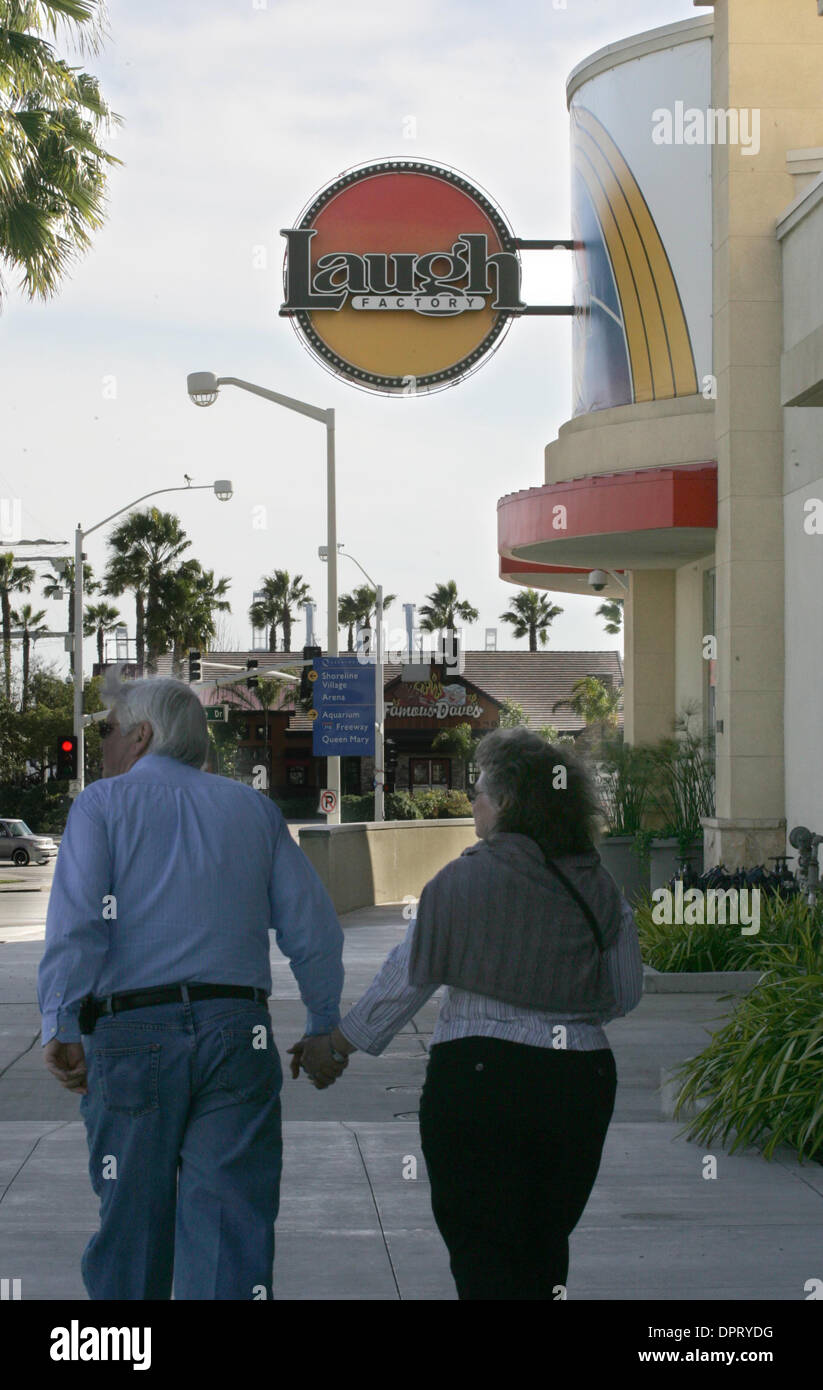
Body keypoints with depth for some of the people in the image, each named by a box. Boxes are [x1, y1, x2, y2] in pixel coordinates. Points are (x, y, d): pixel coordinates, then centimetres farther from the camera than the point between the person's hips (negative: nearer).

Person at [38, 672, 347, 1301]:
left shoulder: (102, 804, 6)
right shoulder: (254, 807, 15)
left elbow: (75, 924, -9)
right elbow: (313, 928, 12)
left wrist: (61, 1028, -11)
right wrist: (323, 1030, 19)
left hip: (131, 1035, -2)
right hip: (238, 1035, 2)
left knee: (130, 1225, 8)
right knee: (233, 1220, 1)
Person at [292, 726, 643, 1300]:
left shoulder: (462, 880, -7)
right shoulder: (600, 887, 4)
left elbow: (408, 977, -2)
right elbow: (626, 993, 10)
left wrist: (340, 1041, 11)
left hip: (477, 1078, -4)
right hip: (582, 1080, 4)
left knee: (482, 1254, 2)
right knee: (546, 1247, 16)